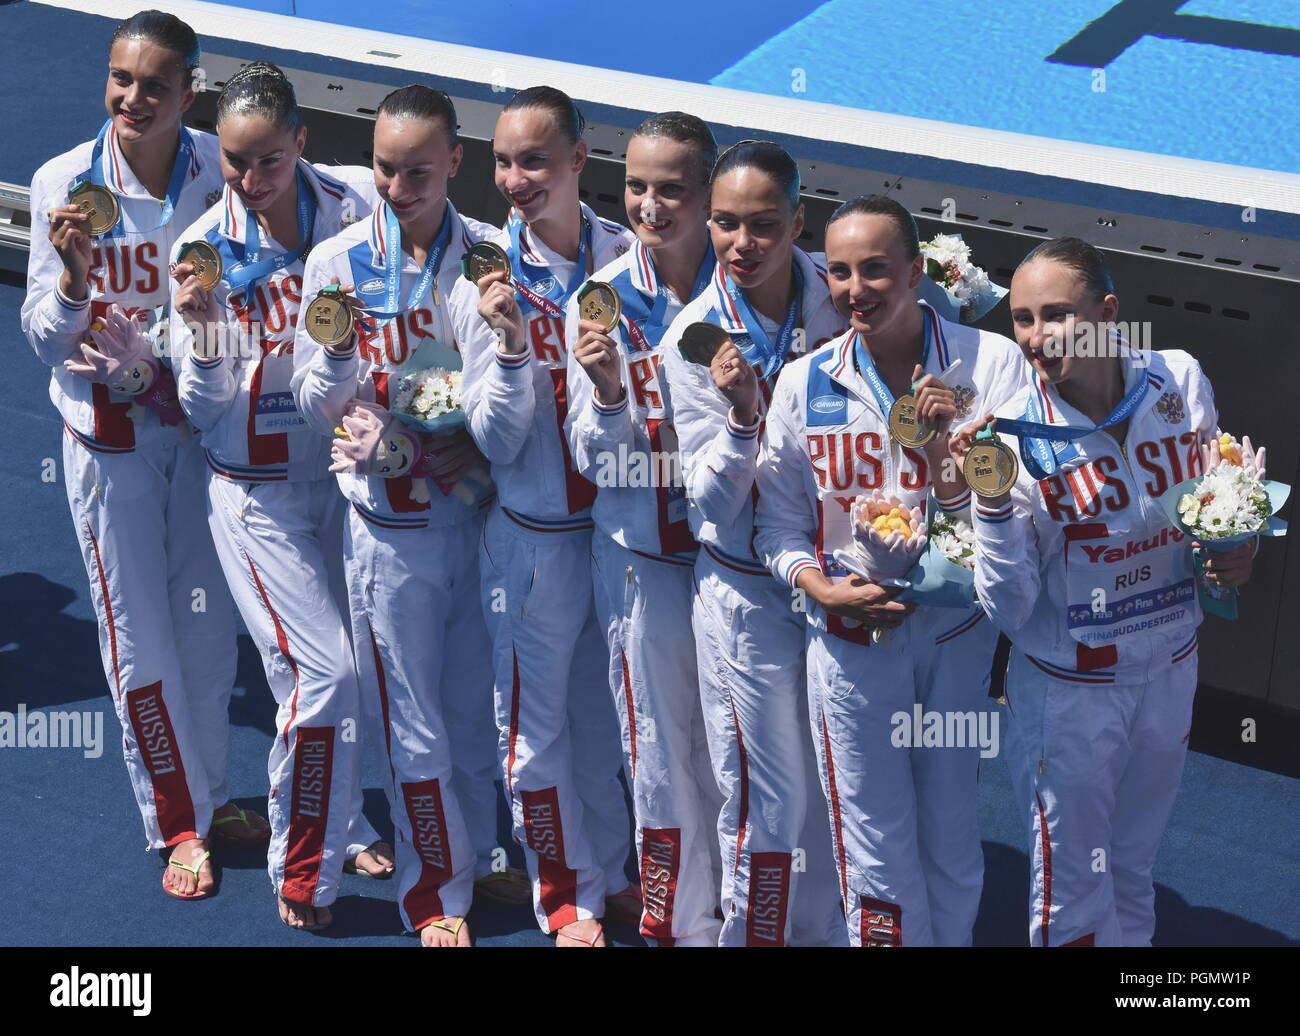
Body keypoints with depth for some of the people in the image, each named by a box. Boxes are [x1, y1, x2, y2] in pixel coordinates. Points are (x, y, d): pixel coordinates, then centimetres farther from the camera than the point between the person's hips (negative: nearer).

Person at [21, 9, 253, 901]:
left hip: (201, 419, 2)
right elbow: (47, 339, -11)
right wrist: (71, 276, -30)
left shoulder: (221, 170, -10)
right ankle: (178, 825, 22)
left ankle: (207, 799, 32)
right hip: (108, 435, -2)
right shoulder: (65, 182, -13)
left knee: (209, 619, 12)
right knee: (137, 633, 5)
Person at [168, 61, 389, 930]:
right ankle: (303, 876, 10)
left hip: (348, 466, 3)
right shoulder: (205, 248, -10)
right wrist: (202, 335, -27)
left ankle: (357, 822, 34)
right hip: (259, 489, -2)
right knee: (323, 671, -9)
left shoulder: (359, 203, -9)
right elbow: (205, 409, -9)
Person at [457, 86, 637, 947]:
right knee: (539, 724, 8)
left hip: (626, 517, 1)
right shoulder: (494, 278, -9)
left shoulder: (630, 255, -5)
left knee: (608, 713, 14)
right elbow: (496, 442, -12)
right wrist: (511, 345, -26)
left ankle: (610, 874, 34)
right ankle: (569, 895, 27)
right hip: (537, 535, -1)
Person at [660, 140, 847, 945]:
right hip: (750, 591, -3)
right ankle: (750, 931, 22)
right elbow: (707, 502, -15)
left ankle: (824, 929, 32)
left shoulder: (838, 294, -7)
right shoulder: (695, 338, -14)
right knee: (771, 797, 3)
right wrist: (741, 417, -31)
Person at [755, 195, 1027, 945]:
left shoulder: (991, 363, -8)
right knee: (877, 857, 5)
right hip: (853, 632, 0)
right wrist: (824, 589, -12)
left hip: (959, 631, 0)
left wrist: (946, 445, -25)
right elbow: (780, 521, 5)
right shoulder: (805, 383, -2)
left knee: (954, 843, 13)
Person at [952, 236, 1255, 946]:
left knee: (1133, 873, 23)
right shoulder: (1014, 431, -20)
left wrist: (1234, 553, -9)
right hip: (1066, 688, -3)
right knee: (1073, 897, 6)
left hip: (1169, 669, 4)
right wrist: (992, 501, -34)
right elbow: (1009, 608, -21)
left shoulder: (1181, 382, -12)